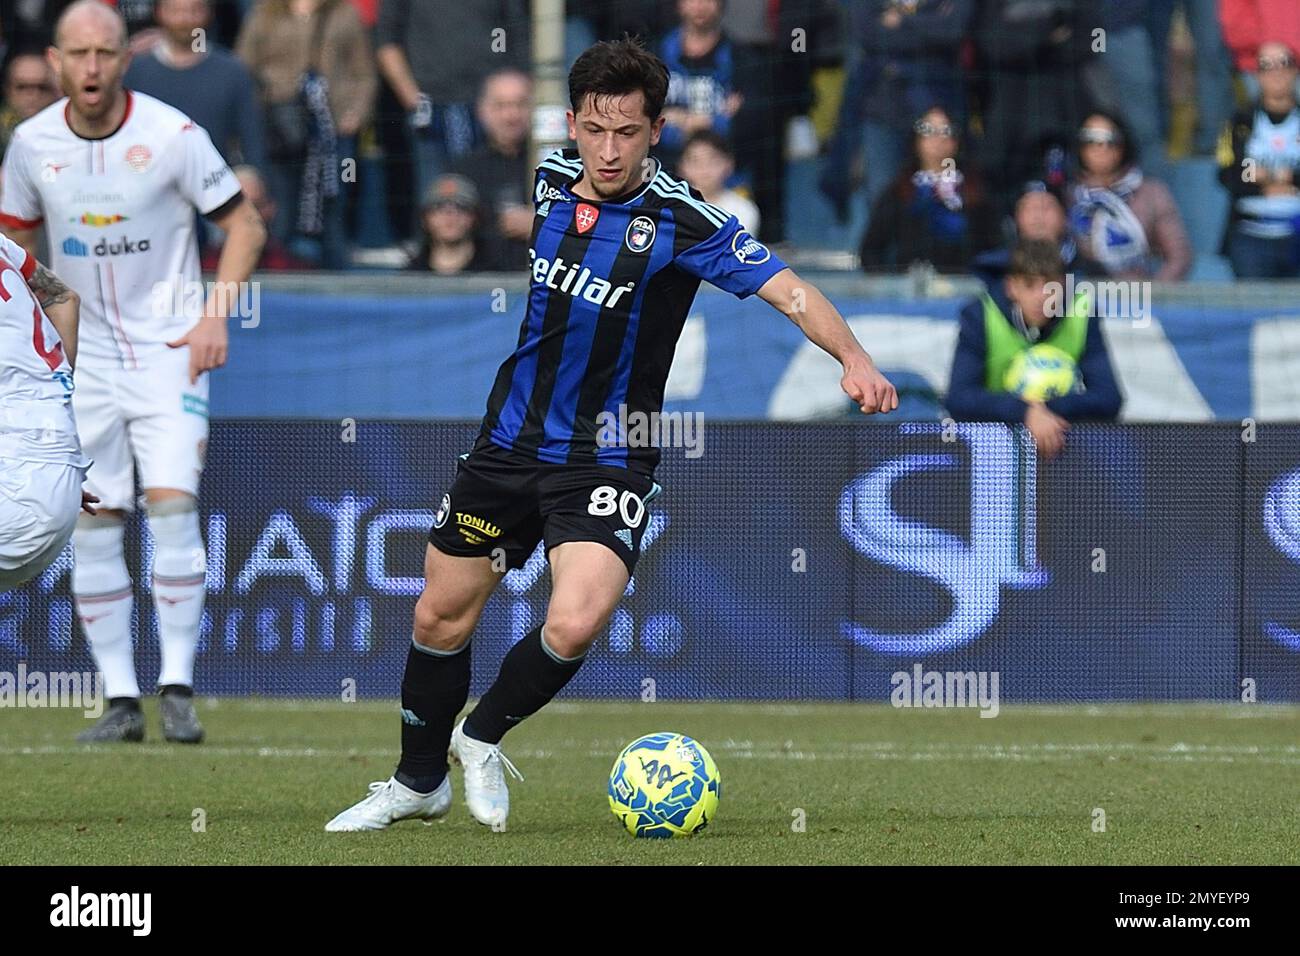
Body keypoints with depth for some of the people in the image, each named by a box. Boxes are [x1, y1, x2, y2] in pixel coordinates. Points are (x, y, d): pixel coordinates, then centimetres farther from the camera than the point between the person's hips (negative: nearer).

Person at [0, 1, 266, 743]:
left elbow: (244, 223, -2)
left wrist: (216, 314, -13)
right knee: (91, 526, 0)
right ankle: (121, 702, 6)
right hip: (85, 355, 3)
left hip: (169, 348, -3)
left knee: (172, 503, -16)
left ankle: (178, 688, -10)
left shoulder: (172, 135, -11)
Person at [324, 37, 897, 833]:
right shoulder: (547, 180, -2)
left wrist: (853, 357, -43)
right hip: (510, 440, 5)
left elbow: (788, 289, -27)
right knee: (442, 617, 11)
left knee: (574, 624, -24)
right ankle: (419, 782, 34)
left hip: (606, 460, -5)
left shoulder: (682, 222, -18)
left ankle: (484, 738, 4)